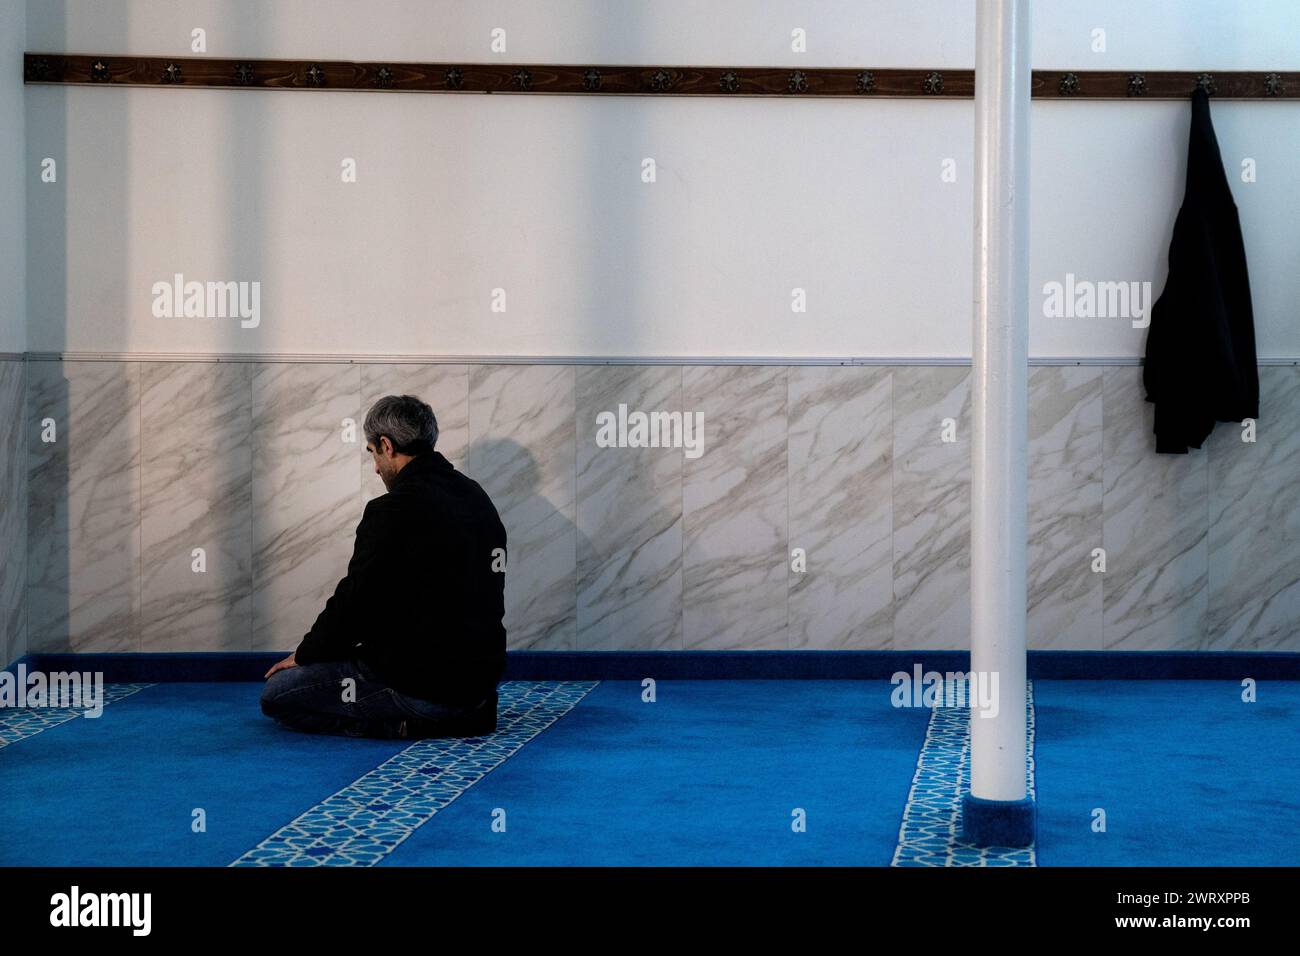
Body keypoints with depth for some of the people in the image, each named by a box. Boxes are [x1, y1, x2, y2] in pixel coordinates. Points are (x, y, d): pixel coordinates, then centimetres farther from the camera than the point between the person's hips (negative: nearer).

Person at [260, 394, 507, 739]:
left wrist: (304, 655, 6)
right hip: (481, 675, 9)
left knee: (277, 694, 4)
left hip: (425, 685, -9)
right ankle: (464, 712, 14)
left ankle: (406, 723, -7)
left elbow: (354, 602, -13)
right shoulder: (476, 497, 8)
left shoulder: (394, 512, -18)